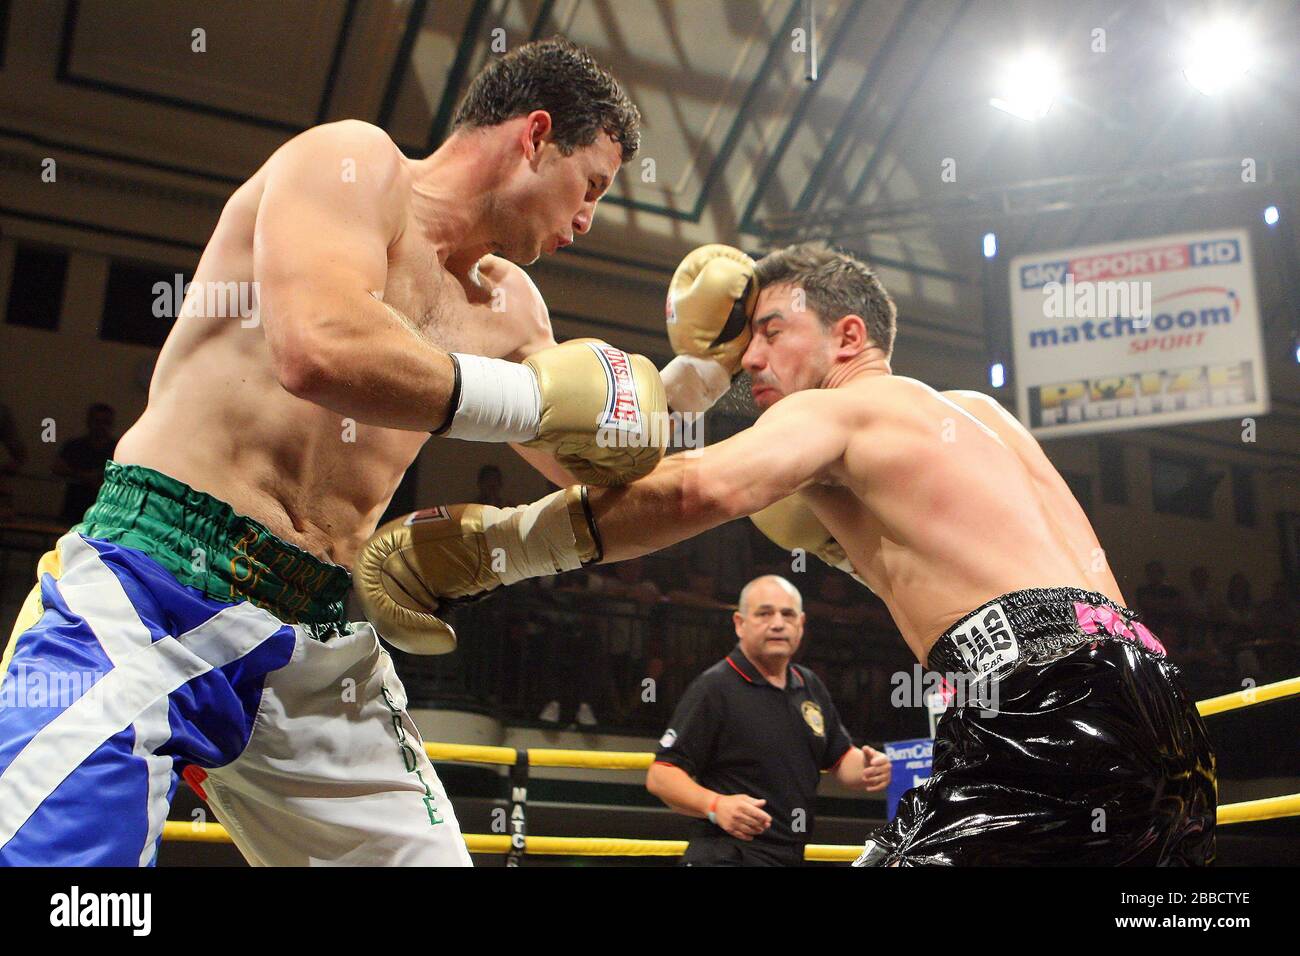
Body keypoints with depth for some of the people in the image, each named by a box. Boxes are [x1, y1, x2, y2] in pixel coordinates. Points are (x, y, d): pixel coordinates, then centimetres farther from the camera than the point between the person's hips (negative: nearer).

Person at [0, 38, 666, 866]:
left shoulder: (506, 306, 17)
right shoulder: (354, 160, -4)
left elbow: (608, 476, 27)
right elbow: (318, 348, -26)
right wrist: (534, 394, -15)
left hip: (324, 644, 8)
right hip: (154, 591, -7)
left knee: (429, 852, 9)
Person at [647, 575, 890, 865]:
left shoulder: (811, 686, 12)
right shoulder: (713, 688, -11)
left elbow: (841, 757, 21)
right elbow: (661, 776, -15)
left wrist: (866, 771, -1)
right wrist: (715, 805, -32)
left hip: (791, 857, 7)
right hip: (727, 856, -7)